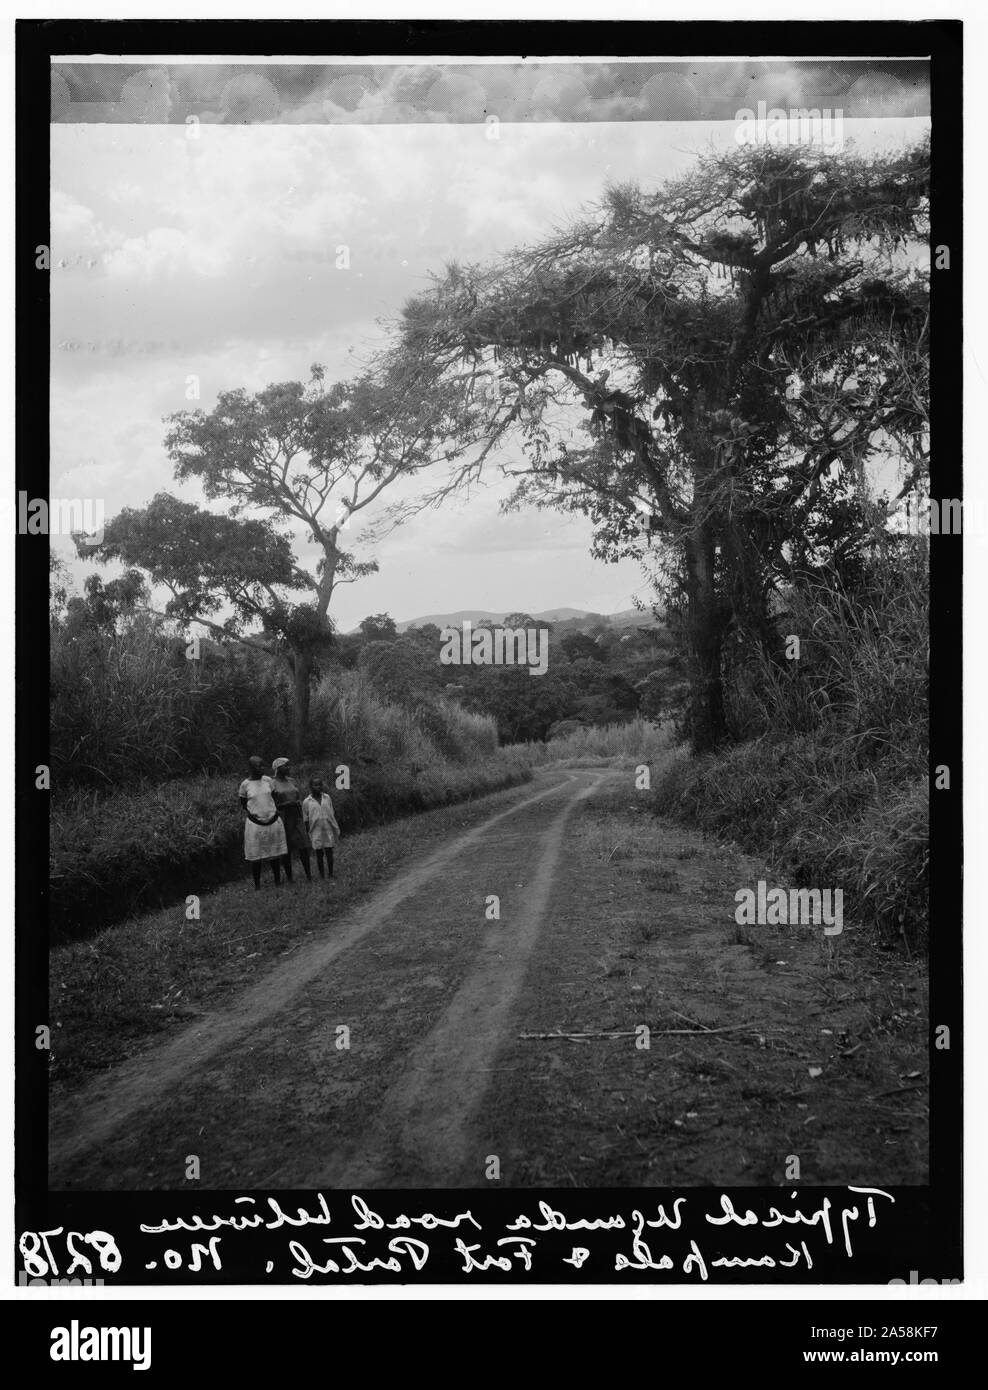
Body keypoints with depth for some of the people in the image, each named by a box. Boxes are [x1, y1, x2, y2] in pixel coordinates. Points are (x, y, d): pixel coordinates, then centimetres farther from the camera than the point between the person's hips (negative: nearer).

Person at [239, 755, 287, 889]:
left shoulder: (268, 781, 2)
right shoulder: (245, 784, -5)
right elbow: (243, 803, 7)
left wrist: (274, 811, 8)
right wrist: (250, 813, 0)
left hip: (273, 821, 3)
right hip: (255, 823, -3)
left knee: (275, 853, 10)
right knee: (255, 856, 2)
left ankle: (278, 881, 22)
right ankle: (257, 885, 12)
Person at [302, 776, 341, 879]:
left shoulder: (327, 798, 5)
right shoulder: (307, 802, -2)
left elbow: (333, 814, 10)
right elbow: (306, 820, 4)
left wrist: (337, 830, 9)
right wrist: (308, 835, 3)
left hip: (328, 829, 1)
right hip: (316, 831, -1)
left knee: (329, 853, 3)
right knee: (319, 854, 5)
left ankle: (330, 874, 13)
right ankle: (322, 875, 13)